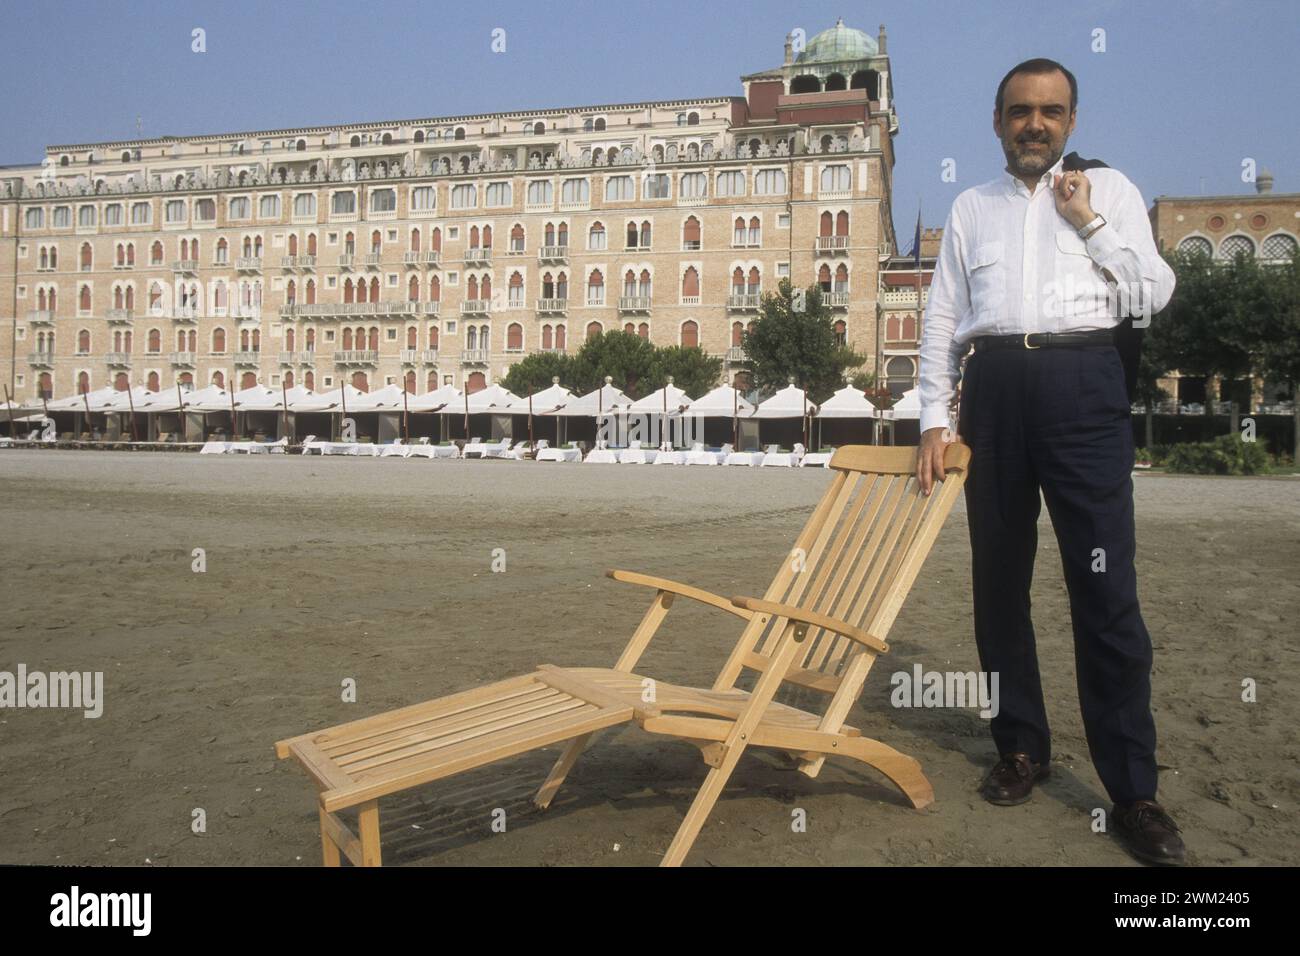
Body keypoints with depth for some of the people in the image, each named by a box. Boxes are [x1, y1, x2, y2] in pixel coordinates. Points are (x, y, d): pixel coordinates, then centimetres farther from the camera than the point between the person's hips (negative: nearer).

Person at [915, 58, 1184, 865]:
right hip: (995, 386, 3)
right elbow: (942, 318, 11)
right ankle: (1022, 744, 23)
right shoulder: (971, 208, 17)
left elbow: (1157, 292, 6)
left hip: (1083, 381, -2)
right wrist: (934, 419, 2)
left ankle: (1133, 789, 2)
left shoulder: (1109, 189, 14)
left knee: (1105, 586, -6)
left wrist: (1091, 223, 0)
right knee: (999, 580, 7)